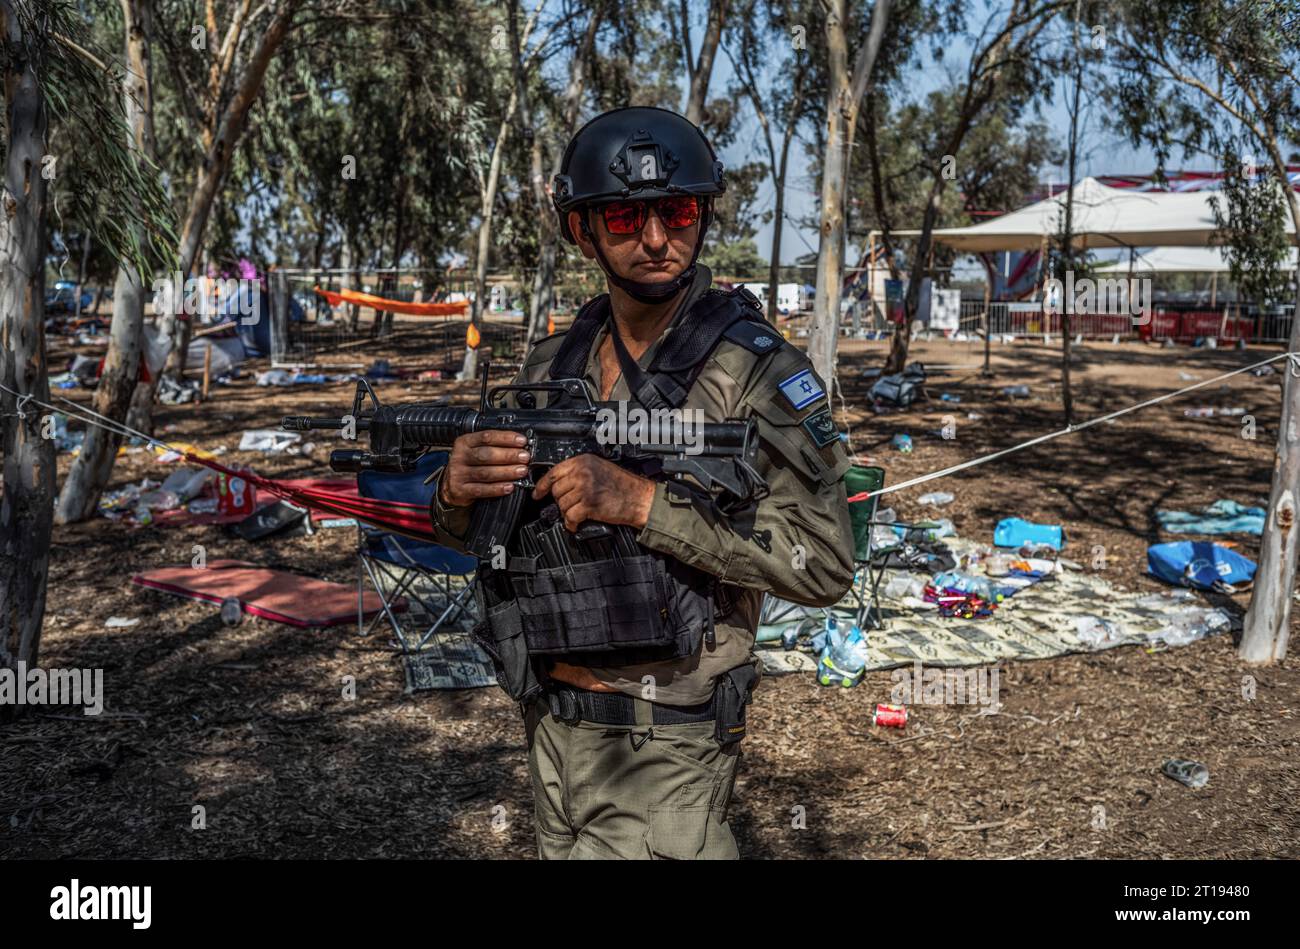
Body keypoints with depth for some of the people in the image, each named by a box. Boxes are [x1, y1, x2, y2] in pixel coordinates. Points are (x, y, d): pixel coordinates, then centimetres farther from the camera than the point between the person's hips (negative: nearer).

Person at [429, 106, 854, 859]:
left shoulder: (757, 371, -13)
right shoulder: (555, 363, 4)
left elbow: (824, 564, -20)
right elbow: (475, 533, 12)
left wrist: (642, 503, -26)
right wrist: (459, 490, -12)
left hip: (663, 750, -6)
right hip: (553, 727, 6)